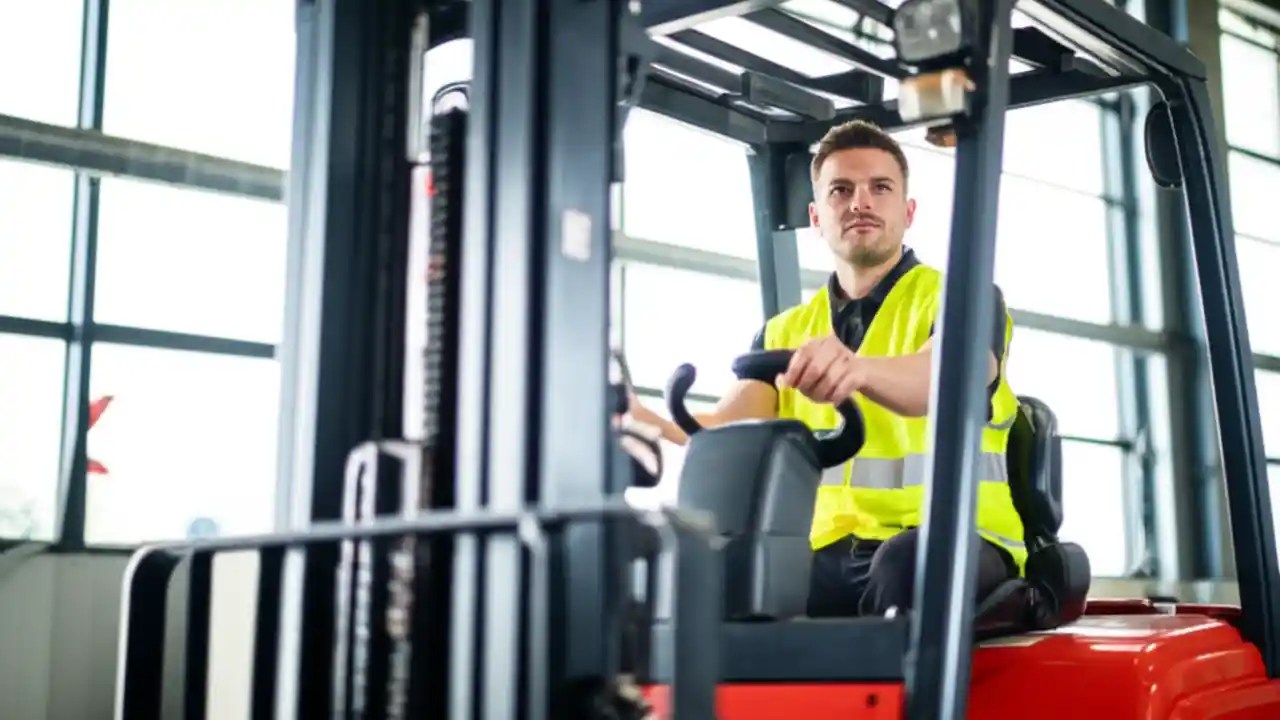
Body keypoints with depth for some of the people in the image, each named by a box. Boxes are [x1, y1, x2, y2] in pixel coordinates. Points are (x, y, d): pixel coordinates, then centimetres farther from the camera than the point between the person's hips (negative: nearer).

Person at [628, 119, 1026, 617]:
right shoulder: (785, 332, 18)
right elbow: (723, 432, 1)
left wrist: (859, 369, -45)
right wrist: (641, 423, -22)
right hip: (829, 554, 3)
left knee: (909, 562, -38)